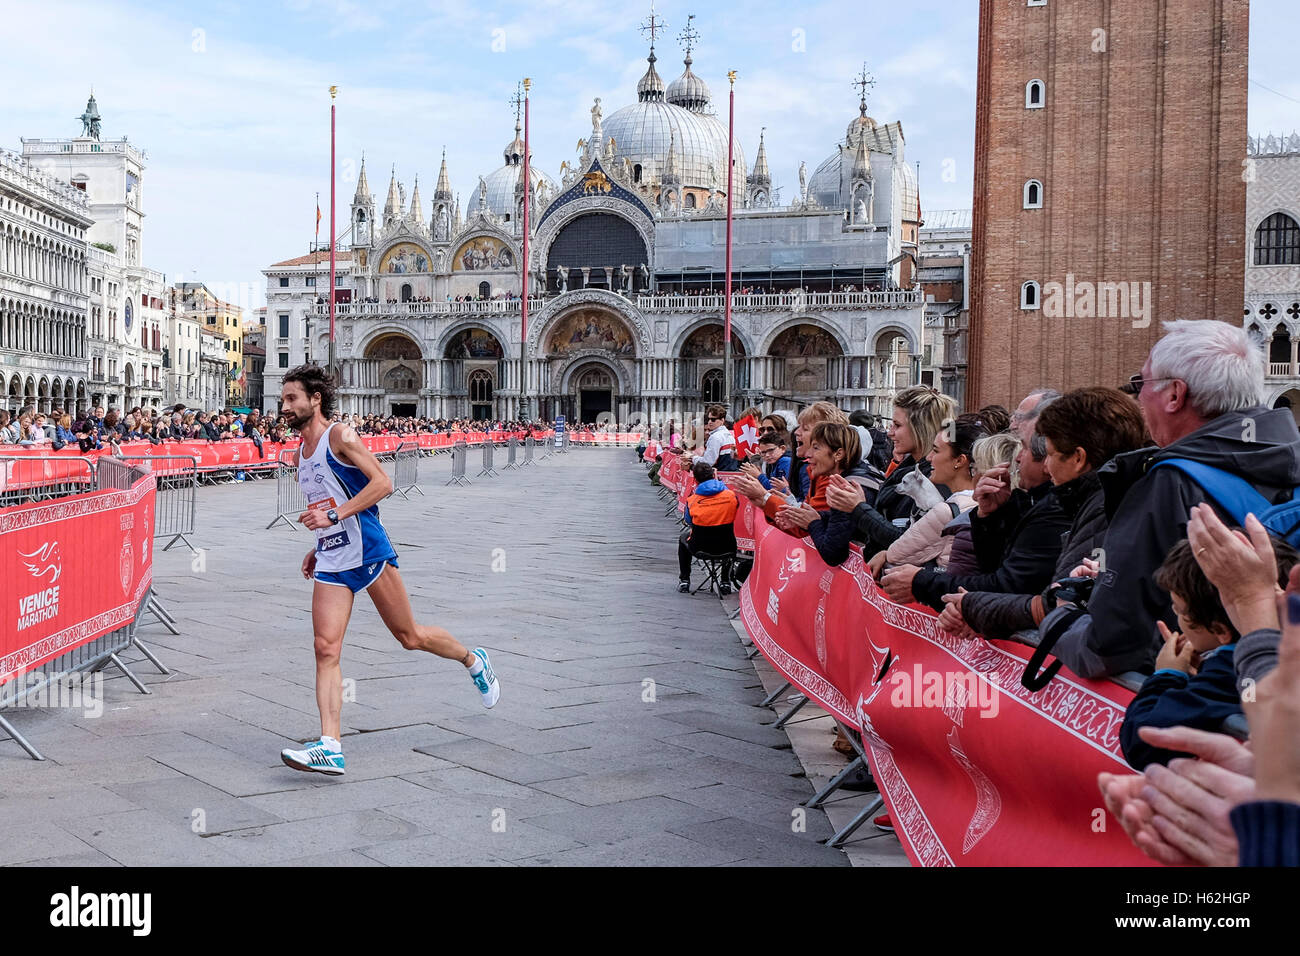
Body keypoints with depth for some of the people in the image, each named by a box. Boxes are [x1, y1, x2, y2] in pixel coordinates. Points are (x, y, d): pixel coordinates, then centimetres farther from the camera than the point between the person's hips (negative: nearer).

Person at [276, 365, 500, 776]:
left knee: (410, 637, 5)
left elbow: (383, 483, -18)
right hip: (331, 563, 7)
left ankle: (473, 660, 33)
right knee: (326, 649, -8)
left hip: (368, 551, -7)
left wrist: (334, 516, -23)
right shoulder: (302, 452, 15)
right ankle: (329, 747, -12)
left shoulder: (340, 435, -9)